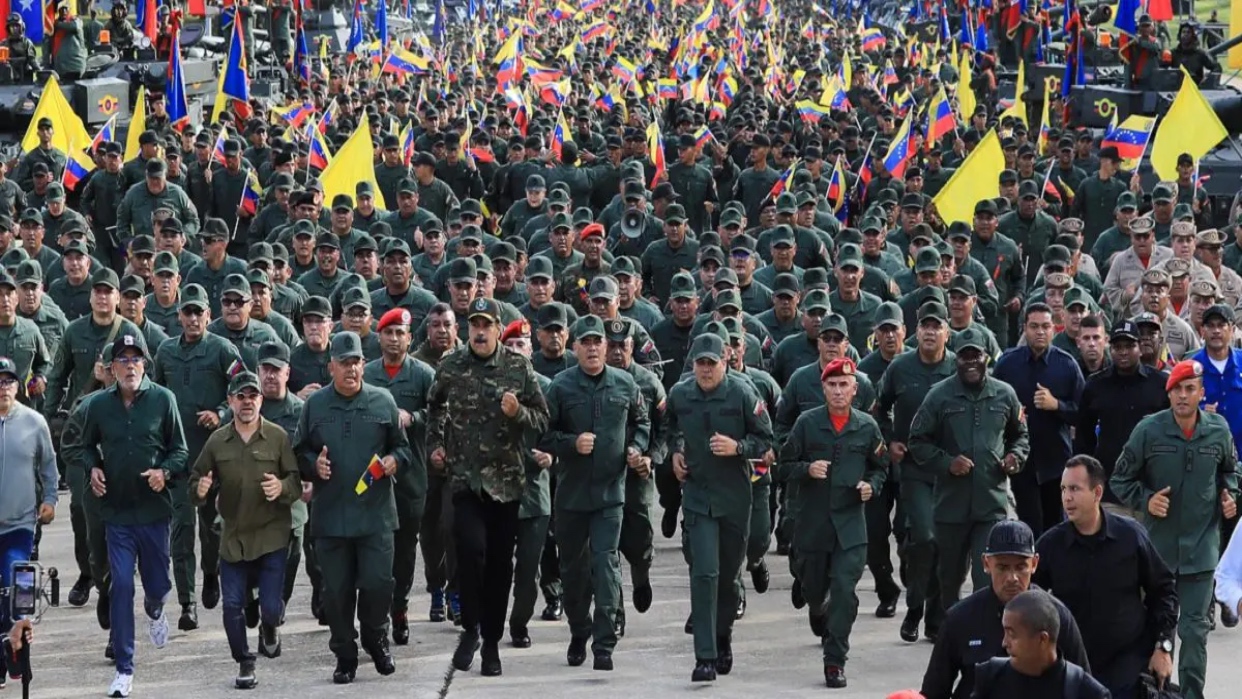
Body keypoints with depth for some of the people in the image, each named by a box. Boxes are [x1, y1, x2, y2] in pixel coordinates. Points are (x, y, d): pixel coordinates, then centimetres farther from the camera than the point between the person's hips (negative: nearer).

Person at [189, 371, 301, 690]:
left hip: (271, 534, -2)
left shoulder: (278, 437, -4)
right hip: (232, 536, 2)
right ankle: (245, 663, 19)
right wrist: (200, 490, -13)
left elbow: (298, 481, -4)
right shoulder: (217, 441, 3)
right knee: (232, 605, 1)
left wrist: (282, 488, -25)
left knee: (271, 605, -4)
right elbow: (197, 481, 10)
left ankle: (270, 627, 33)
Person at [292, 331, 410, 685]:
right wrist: (313, 464, -10)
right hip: (330, 516, 1)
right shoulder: (315, 404, 4)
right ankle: (345, 657, 17)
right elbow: (299, 453, 10)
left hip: (375, 513, -1)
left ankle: (376, 641, 23)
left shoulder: (383, 401, 3)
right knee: (337, 590, 5)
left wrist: (394, 460, -10)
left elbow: (403, 446, 11)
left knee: (378, 583, -3)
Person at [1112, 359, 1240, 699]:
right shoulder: (1149, 430, -7)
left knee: (1195, 628, 1)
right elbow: (1121, 479, 3)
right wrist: (1145, 500, -12)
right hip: (1158, 544, -1)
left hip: (1201, 548, 1)